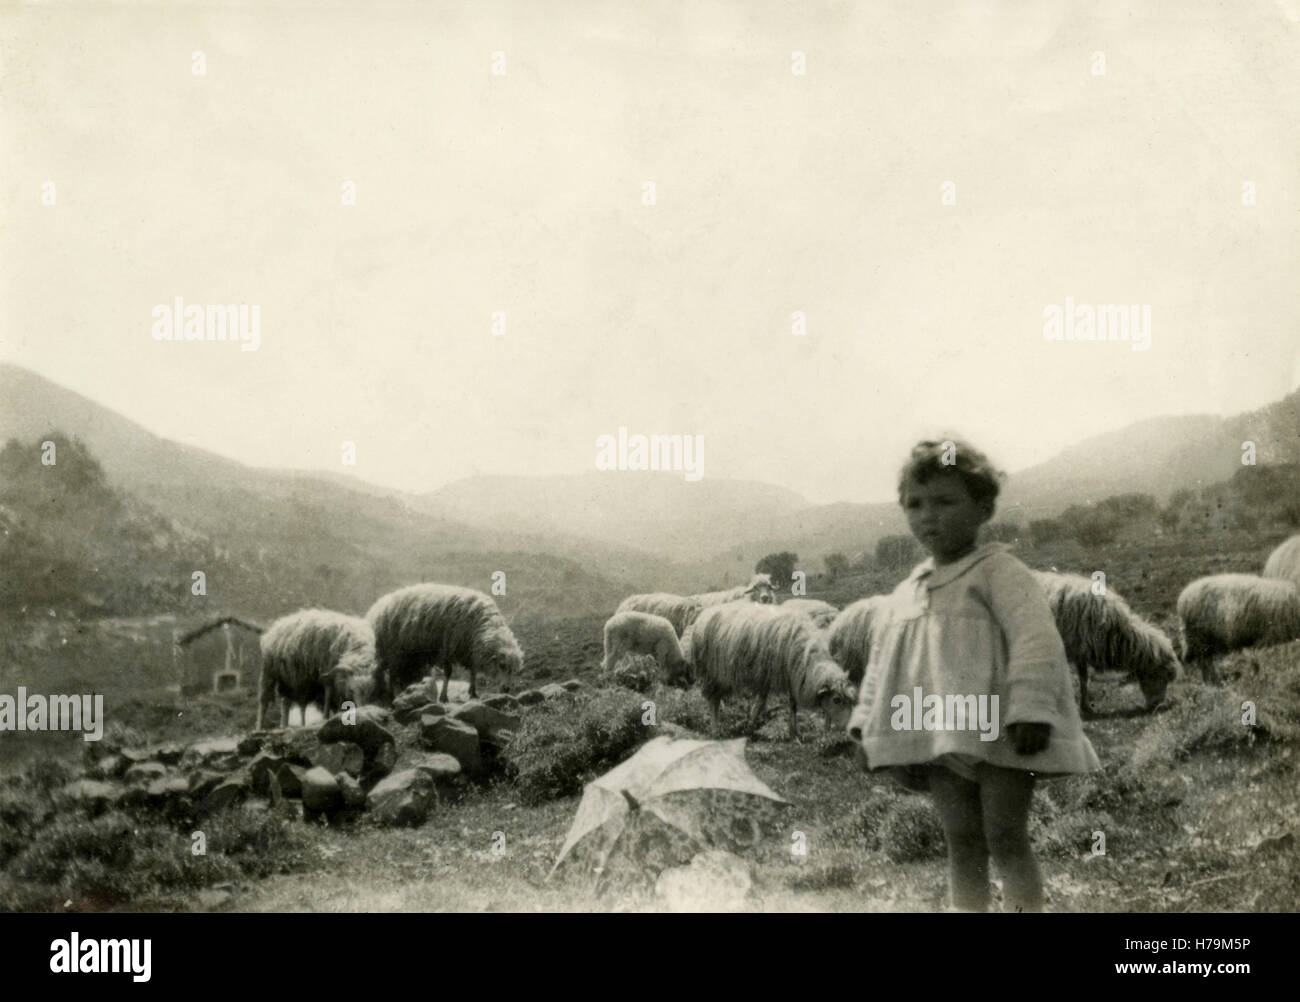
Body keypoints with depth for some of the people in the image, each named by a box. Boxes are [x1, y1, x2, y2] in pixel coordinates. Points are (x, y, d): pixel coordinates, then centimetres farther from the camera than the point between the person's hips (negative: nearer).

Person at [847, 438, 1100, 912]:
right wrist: (865, 724, 13)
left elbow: (1035, 637, -18)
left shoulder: (998, 570, -7)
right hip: (940, 737, 6)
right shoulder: (905, 594, 15)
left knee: (1006, 836, -5)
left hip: (998, 730, -6)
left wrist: (1030, 709, -27)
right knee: (962, 841, 7)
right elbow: (880, 662, 21)